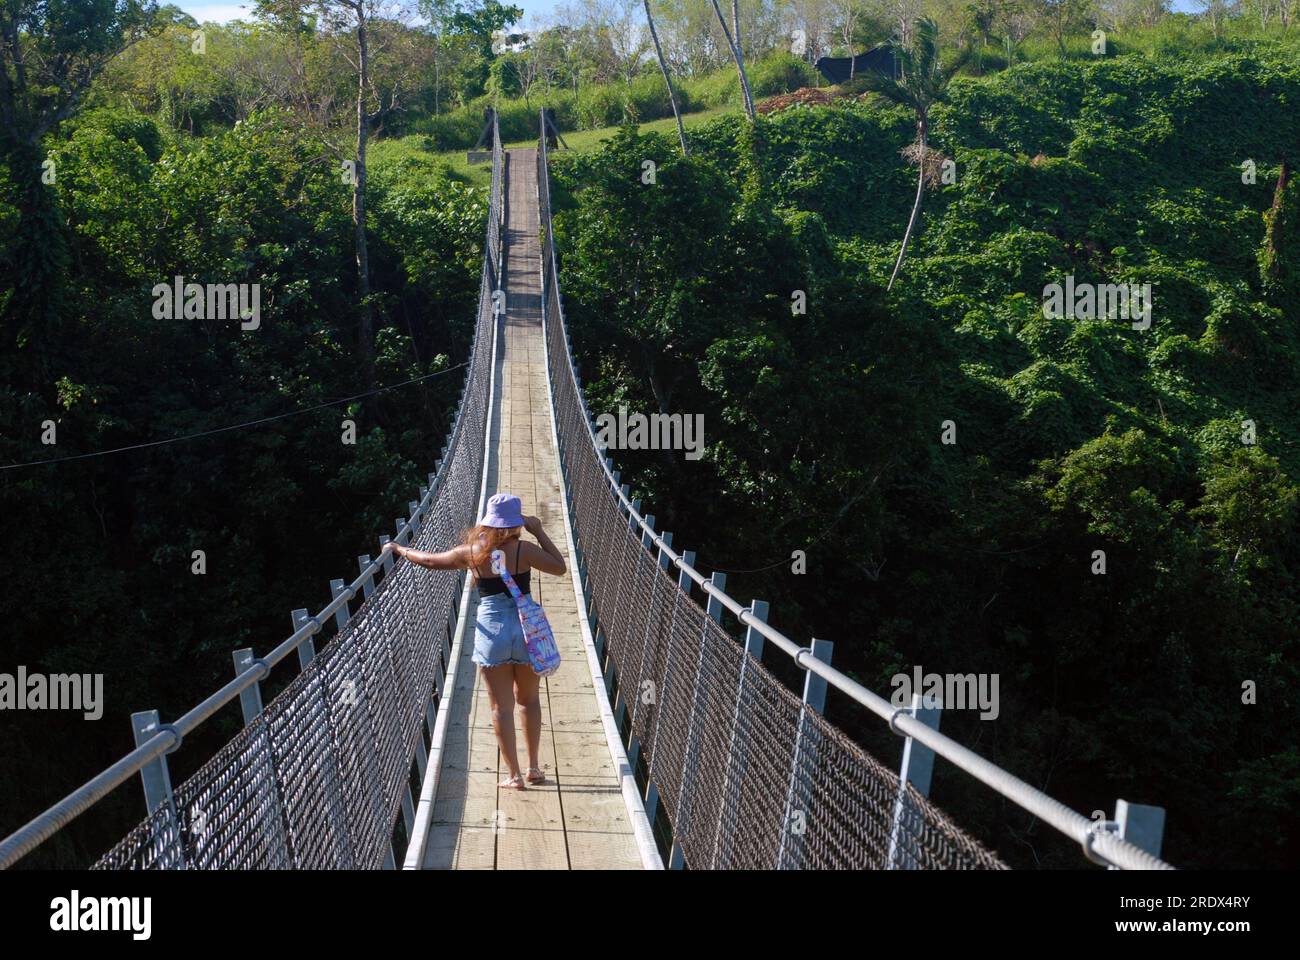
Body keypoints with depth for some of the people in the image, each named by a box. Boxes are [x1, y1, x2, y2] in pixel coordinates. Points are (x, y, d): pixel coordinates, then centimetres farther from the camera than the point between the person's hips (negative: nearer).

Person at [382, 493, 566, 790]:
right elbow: (559, 567, -1)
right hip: (526, 629, 0)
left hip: (491, 631, 0)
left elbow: (431, 561, 9)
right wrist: (539, 532, 1)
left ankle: (515, 776, 10)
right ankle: (534, 768, 23)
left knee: (502, 707, 8)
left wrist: (399, 549, 26)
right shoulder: (524, 550, -11)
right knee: (528, 700, 18)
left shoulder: (471, 552, -4)